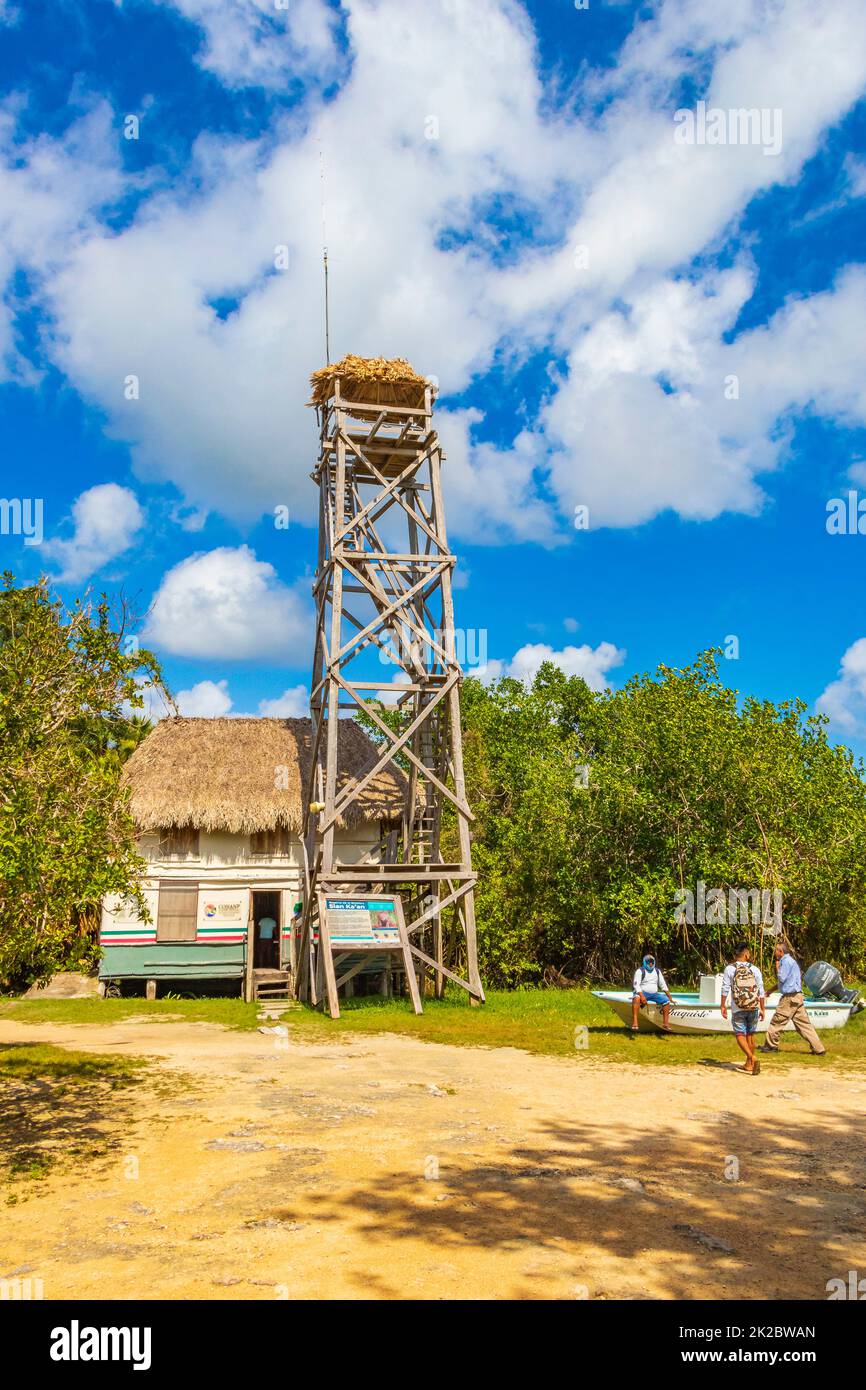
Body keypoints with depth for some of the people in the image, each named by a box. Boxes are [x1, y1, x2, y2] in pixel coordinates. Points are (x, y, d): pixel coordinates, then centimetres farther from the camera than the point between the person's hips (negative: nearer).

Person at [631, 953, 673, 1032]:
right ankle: (634, 1022, -48)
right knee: (636, 998, -38)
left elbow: (663, 985, 16)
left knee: (666, 1000, -18)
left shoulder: (657, 971, 15)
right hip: (642, 993, -5)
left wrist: (670, 997, 7)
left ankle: (665, 1024, -20)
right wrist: (642, 996, -28)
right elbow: (636, 985, -13)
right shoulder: (640, 971, -2)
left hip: (654, 994, 5)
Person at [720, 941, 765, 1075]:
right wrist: (762, 1009, 11)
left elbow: (725, 989, -5)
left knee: (740, 1035, -1)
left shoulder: (729, 969, -5)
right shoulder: (755, 969, 1)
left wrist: (723, 1006, 4)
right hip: (753, 1008, 3)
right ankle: (749, 1064, 22)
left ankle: (752, 1058, -22)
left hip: (738, 1009, -3)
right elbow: (761, 991, 3)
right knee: (750, 1035, 14)